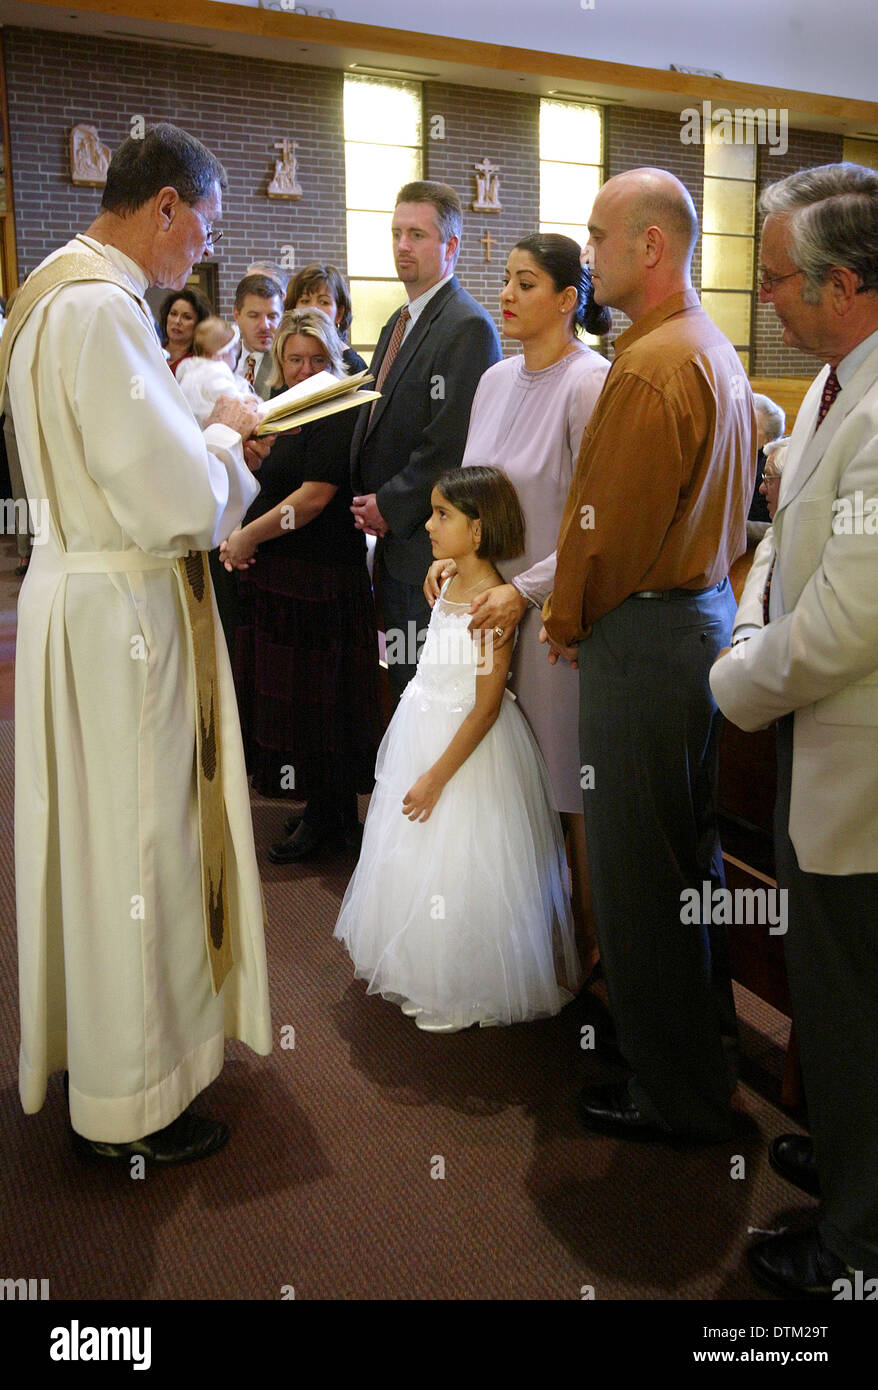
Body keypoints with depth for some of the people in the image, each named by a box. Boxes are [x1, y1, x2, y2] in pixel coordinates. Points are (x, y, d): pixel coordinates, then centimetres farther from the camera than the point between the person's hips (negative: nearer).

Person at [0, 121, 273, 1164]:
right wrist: (223, 436, -4)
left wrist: (211, 443, 12)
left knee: (105, 835, 20)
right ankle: (127, 1104, 19)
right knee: (130, 844, 2)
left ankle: (110, 1033, 39)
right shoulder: (99, 310, -20)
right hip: (120, 613, -10)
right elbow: (183, 501, -23)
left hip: (86, 590, 10)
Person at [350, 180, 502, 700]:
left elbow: (452, 444, -19)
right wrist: (370, 502, 5)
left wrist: (390, 506, -12)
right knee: (403, 681, 15)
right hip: (392, 540, 9)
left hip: (432, 545, -9)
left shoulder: (468, 326, -13)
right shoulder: (399, 322, 18)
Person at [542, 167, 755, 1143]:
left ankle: (674, 1093, 16)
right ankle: (706, 1034, 39)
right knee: (689, 844, 21)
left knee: (636, 866, 1)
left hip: (643, 631, -10)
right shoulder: (714, 350, 14)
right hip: (706, 606, 11)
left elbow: (609, 523, -19)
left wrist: (567, 618, -2)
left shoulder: (652, 367, -19)